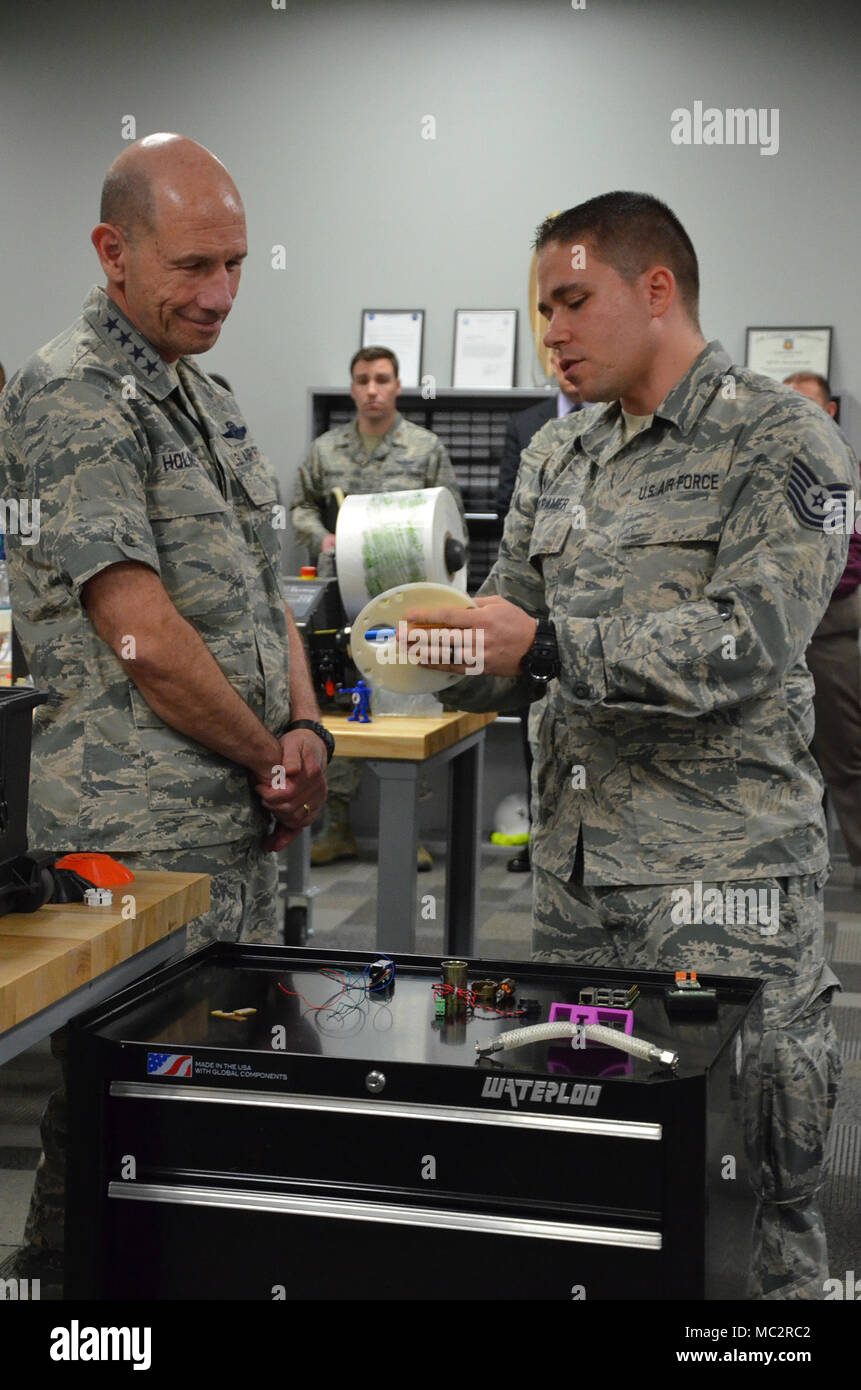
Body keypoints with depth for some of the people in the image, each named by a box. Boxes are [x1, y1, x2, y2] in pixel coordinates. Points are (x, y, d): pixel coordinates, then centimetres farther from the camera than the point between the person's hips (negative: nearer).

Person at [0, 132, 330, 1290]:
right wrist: (272, 761, -9)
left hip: (241, 835, 9)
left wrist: (305, 730, 2)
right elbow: (143, 634, -20)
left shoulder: (209, 400, 16)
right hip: (135, 845, -9)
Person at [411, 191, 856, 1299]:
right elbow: (511, 650, 17)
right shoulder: (555, 461, 15)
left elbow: (748, 641, -19)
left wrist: (545, 643, -23)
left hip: (725, 876, -6)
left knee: (750, 1176, 0)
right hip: (573, 865, 7)